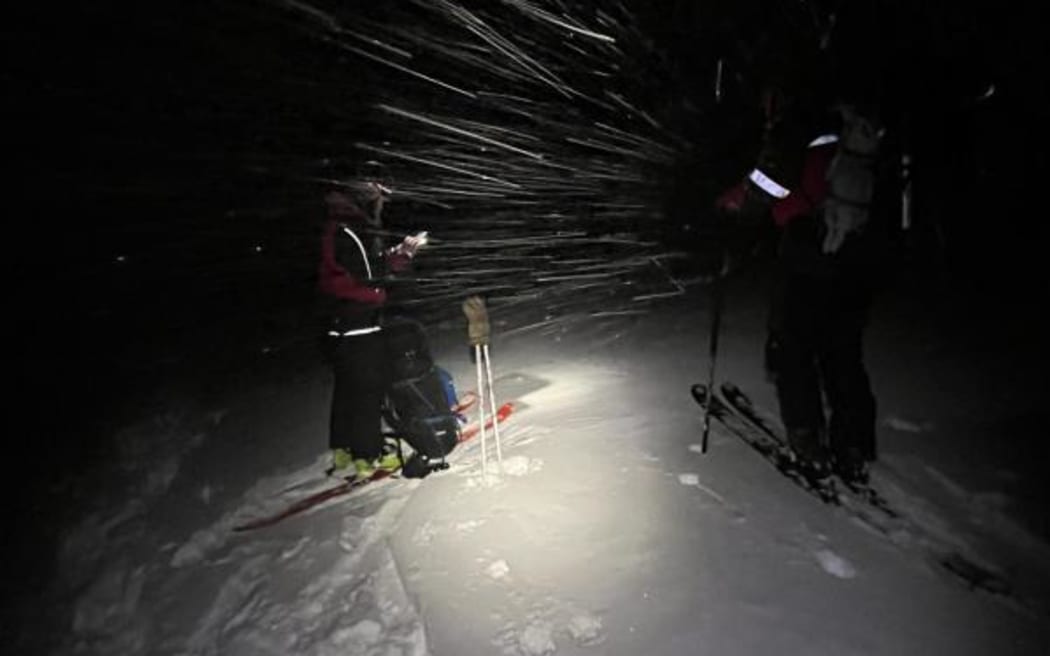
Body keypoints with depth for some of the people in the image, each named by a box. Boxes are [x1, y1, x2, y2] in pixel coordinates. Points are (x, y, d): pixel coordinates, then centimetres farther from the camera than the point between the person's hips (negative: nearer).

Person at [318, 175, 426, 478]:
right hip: (357, 326, -11)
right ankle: (369, 455, 5)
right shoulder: (347, 234, -17)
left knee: (348, 385, 17)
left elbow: (372, 266, 15)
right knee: (370, 386, -3)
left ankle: (343, 448, 29)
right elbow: (369, 273, -22)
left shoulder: (342, 231, 14)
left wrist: (401, 252, 9)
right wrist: (402, 253, -13)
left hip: (341, 326, 11)